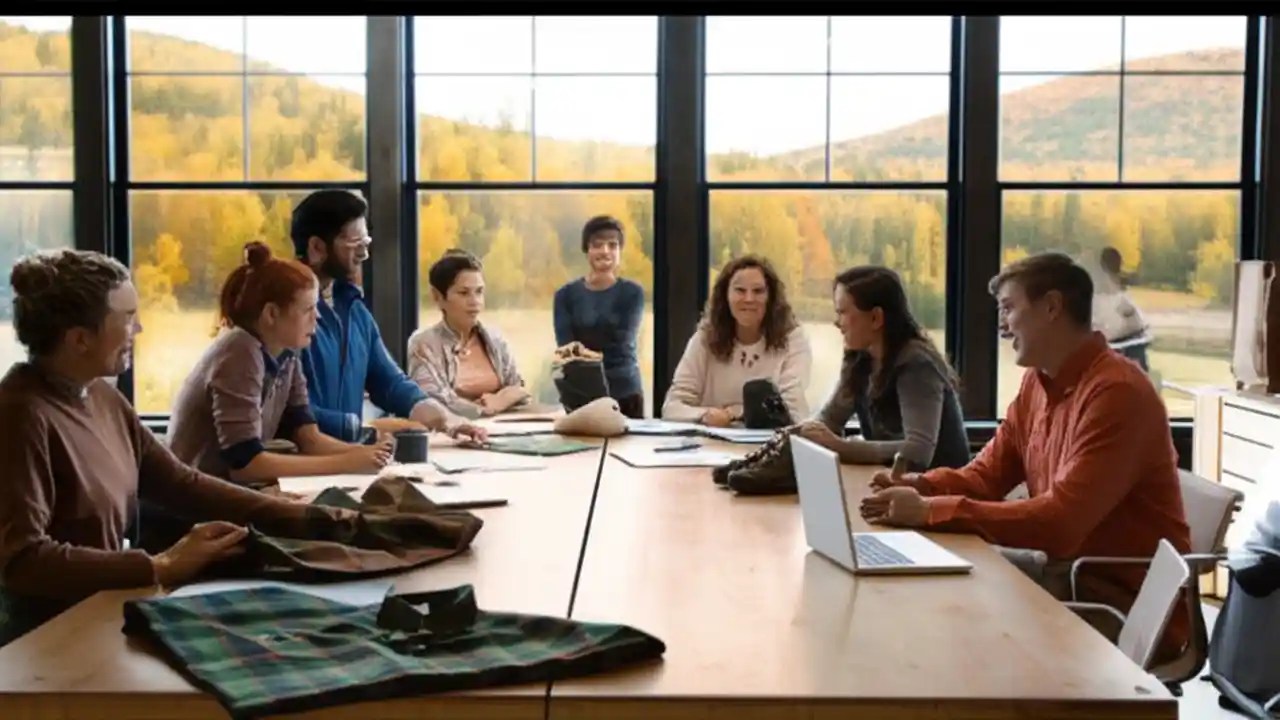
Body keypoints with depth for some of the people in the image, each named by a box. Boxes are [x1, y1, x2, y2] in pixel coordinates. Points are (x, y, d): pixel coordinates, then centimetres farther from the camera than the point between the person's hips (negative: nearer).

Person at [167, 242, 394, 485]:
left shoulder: (287, 355, 2)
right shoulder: (239, 355, -21)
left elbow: (308, 438, -2)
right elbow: (244, 462, -28)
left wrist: (362, 453, -20)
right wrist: (344, 463, -28)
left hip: (234, 489, 7)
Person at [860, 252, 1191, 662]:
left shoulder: (1116, 392, -22)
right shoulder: (1038, 382, 5)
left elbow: (1059, 521, -29)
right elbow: (988, 475, 12)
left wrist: (931, 512, -28)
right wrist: (921, 486, -9)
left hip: (1134, 607, -7)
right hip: (1071, 572, 7)